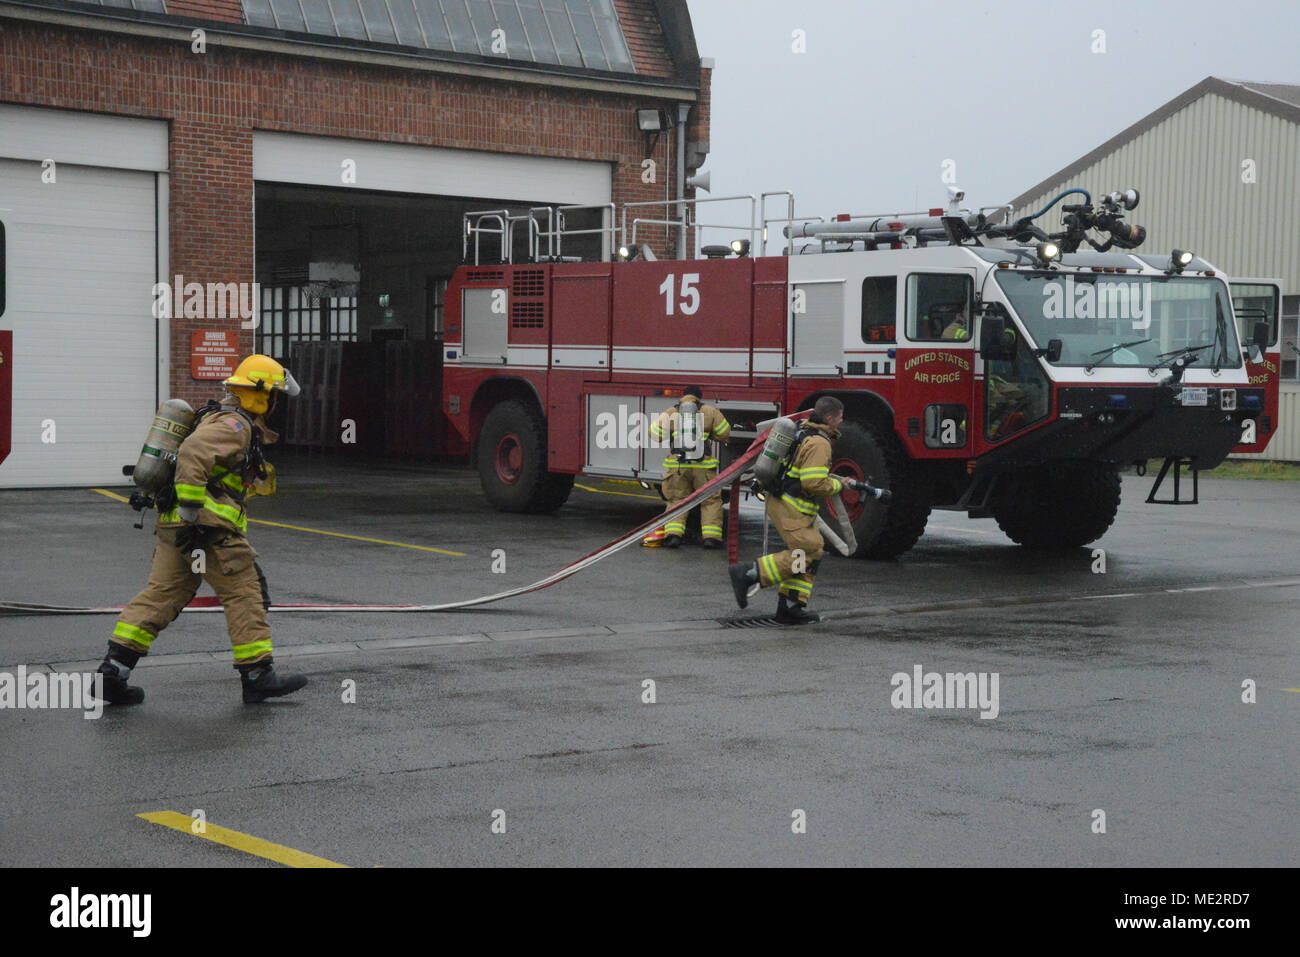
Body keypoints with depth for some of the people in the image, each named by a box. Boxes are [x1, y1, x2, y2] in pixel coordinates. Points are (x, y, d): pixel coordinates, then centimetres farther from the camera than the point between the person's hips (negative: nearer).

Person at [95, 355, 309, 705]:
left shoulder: (220, 417, 24)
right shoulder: (234, 424, -11)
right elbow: (193, 452, -25)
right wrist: (191, 509, -28)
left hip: (172, 527, 10)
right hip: (209, 527, -10)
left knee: (160, 594, 7)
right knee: (245, 594, 0)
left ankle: (113, 670, 2)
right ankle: (257, 676, 6)